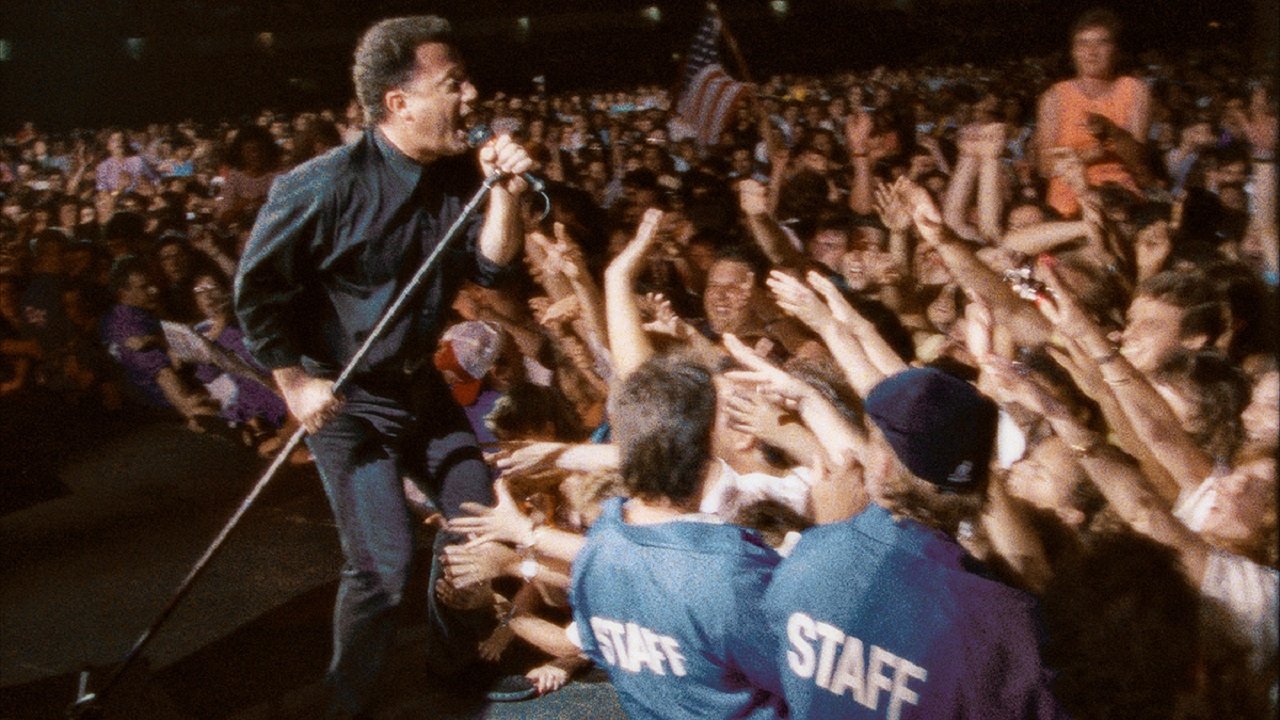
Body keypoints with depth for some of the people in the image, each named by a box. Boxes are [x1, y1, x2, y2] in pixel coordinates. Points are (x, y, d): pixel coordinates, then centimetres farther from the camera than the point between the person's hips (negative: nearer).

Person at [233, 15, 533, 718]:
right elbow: (256, 288, -15)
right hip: (345, 399, -7)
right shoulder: (323, 187, -24)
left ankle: (454, 658, 39)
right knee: (382, 563, -10)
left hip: (420, 385, 7)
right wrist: (294, 382, -14)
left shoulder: (454, 173, -5)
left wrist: (505, 193, -18)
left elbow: (488, 267, -4)